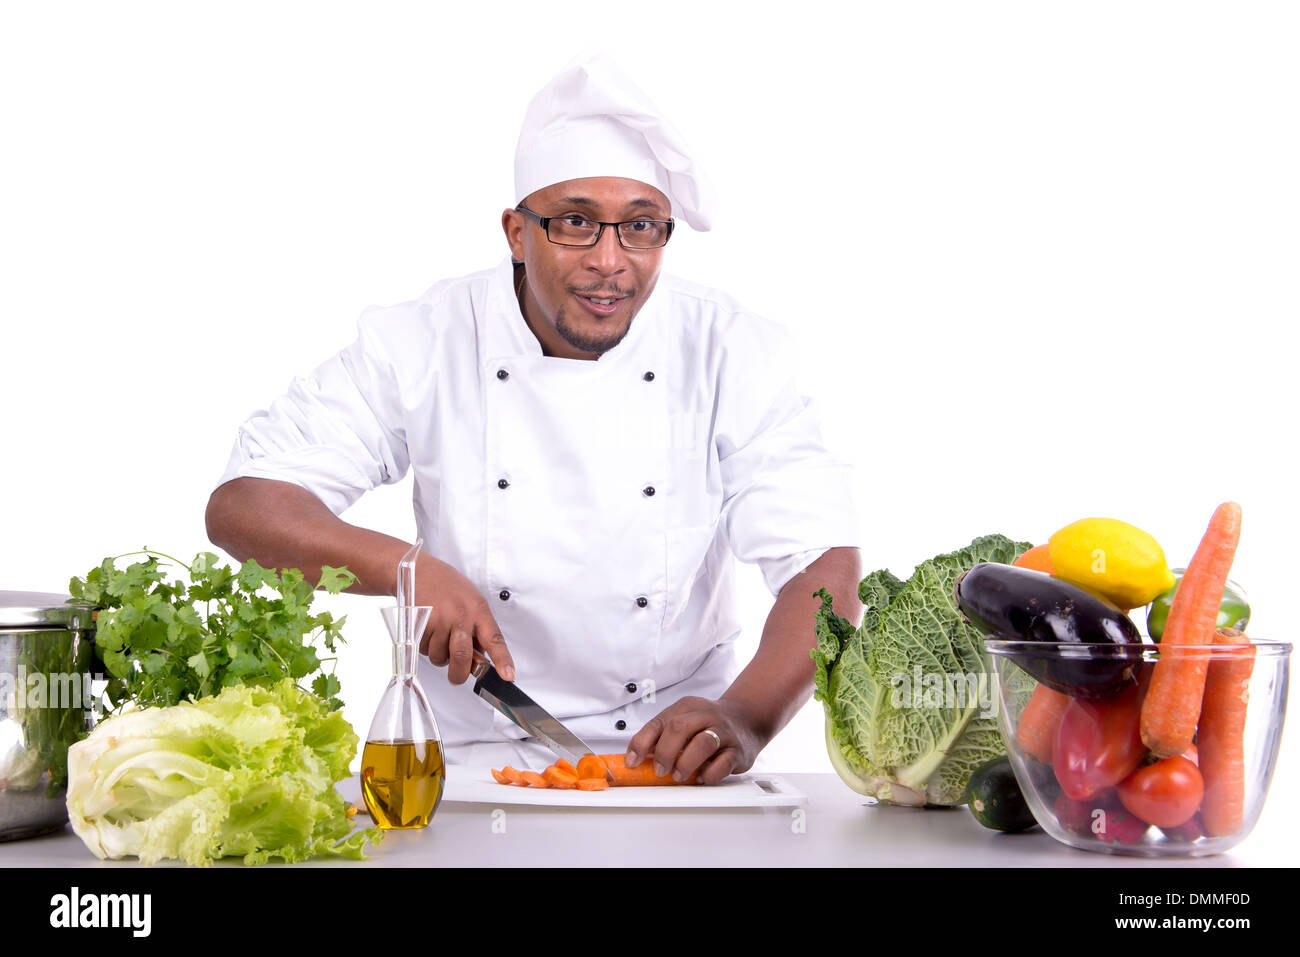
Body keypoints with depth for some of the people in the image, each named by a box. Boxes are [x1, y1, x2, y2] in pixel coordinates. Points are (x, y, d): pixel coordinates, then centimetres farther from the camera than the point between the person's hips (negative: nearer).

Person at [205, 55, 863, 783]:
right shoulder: (418, 346, -4)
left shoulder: (735, 354, -4)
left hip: (673, 774, 2)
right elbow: (241, 505, -5)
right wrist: (403, 569, -23)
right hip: (470, 769, -1)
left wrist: (747, 719, -29)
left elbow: (826, 567, -10)